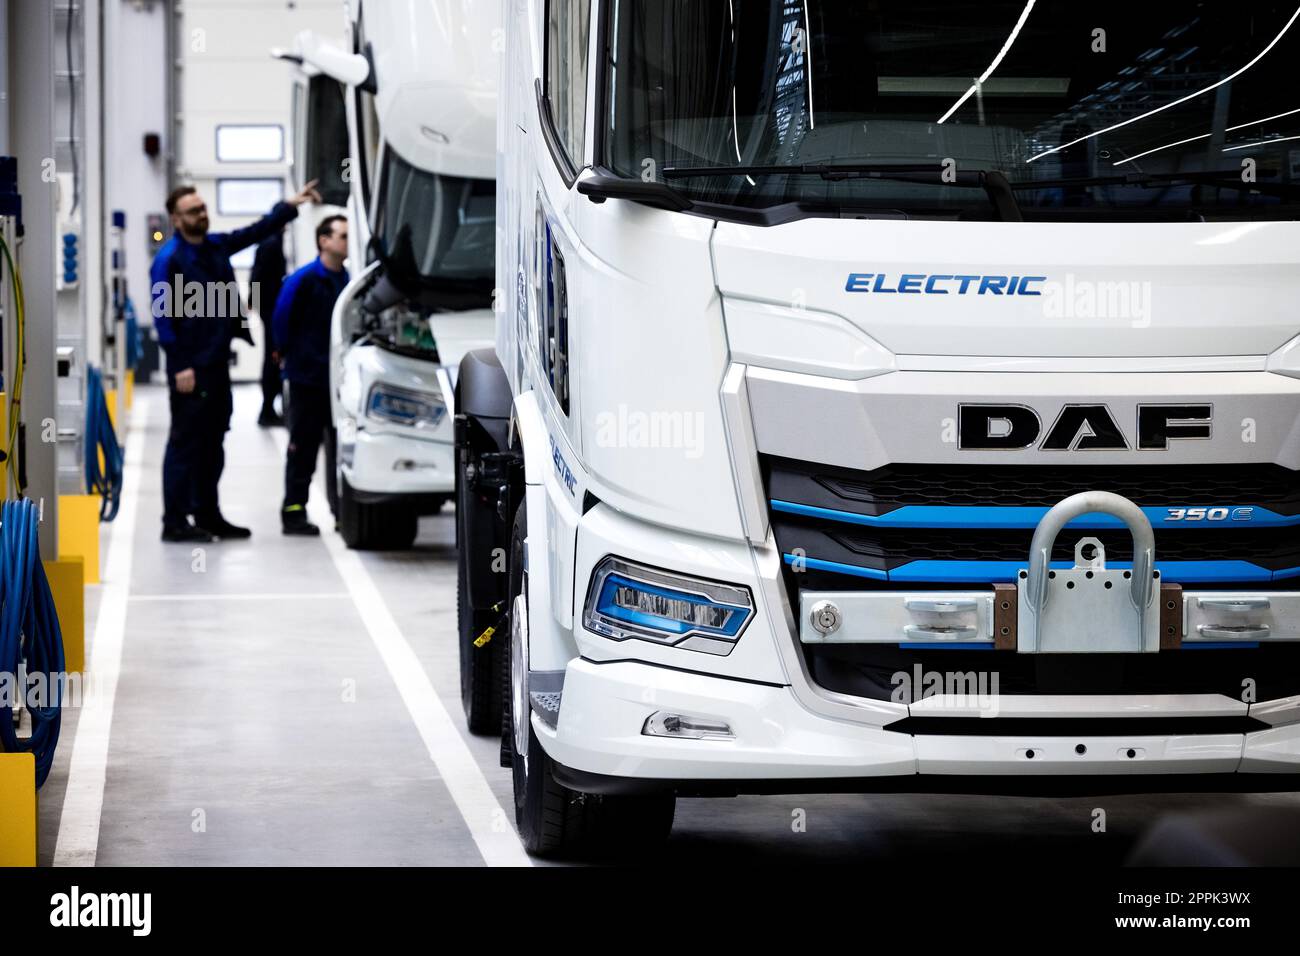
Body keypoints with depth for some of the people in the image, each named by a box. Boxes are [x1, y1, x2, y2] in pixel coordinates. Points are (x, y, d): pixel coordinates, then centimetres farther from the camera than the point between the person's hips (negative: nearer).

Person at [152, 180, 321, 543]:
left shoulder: (216, 246, 11)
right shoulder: (169, 259, -12)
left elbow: (255, 232, 22)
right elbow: (163, 316, -16)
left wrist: (290, 206, 15)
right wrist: (180, 366, -19)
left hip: (217, 363, 8)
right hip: (191, 370, -8)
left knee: (212, 443, 14)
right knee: (185, 443, -6)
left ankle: (207, 515, 22)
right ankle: (174, 522, -4)